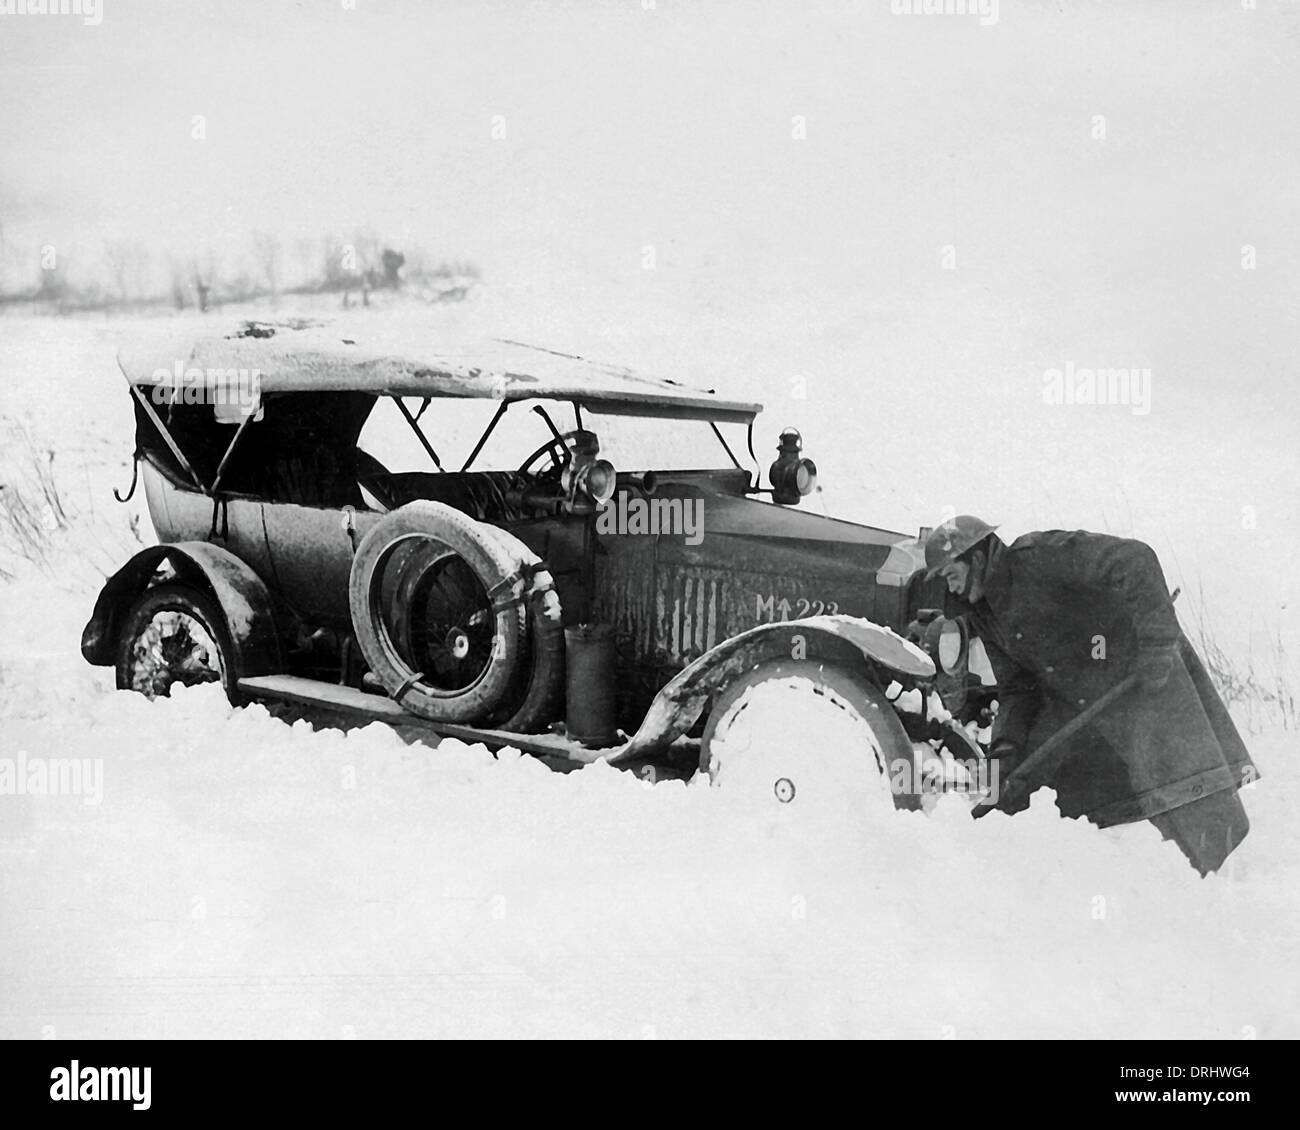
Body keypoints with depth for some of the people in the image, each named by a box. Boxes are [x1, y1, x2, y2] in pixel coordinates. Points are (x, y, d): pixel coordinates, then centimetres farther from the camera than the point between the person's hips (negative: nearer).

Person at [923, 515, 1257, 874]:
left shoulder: (1039, 555, -19)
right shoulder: (984, 617, 7)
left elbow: (1136, 560, -28)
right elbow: (1017, 689, 10)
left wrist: (1156, 638, -34)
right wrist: (1006, 746, -7)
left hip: (1148, 679, -8)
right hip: (1073, 704, 8)